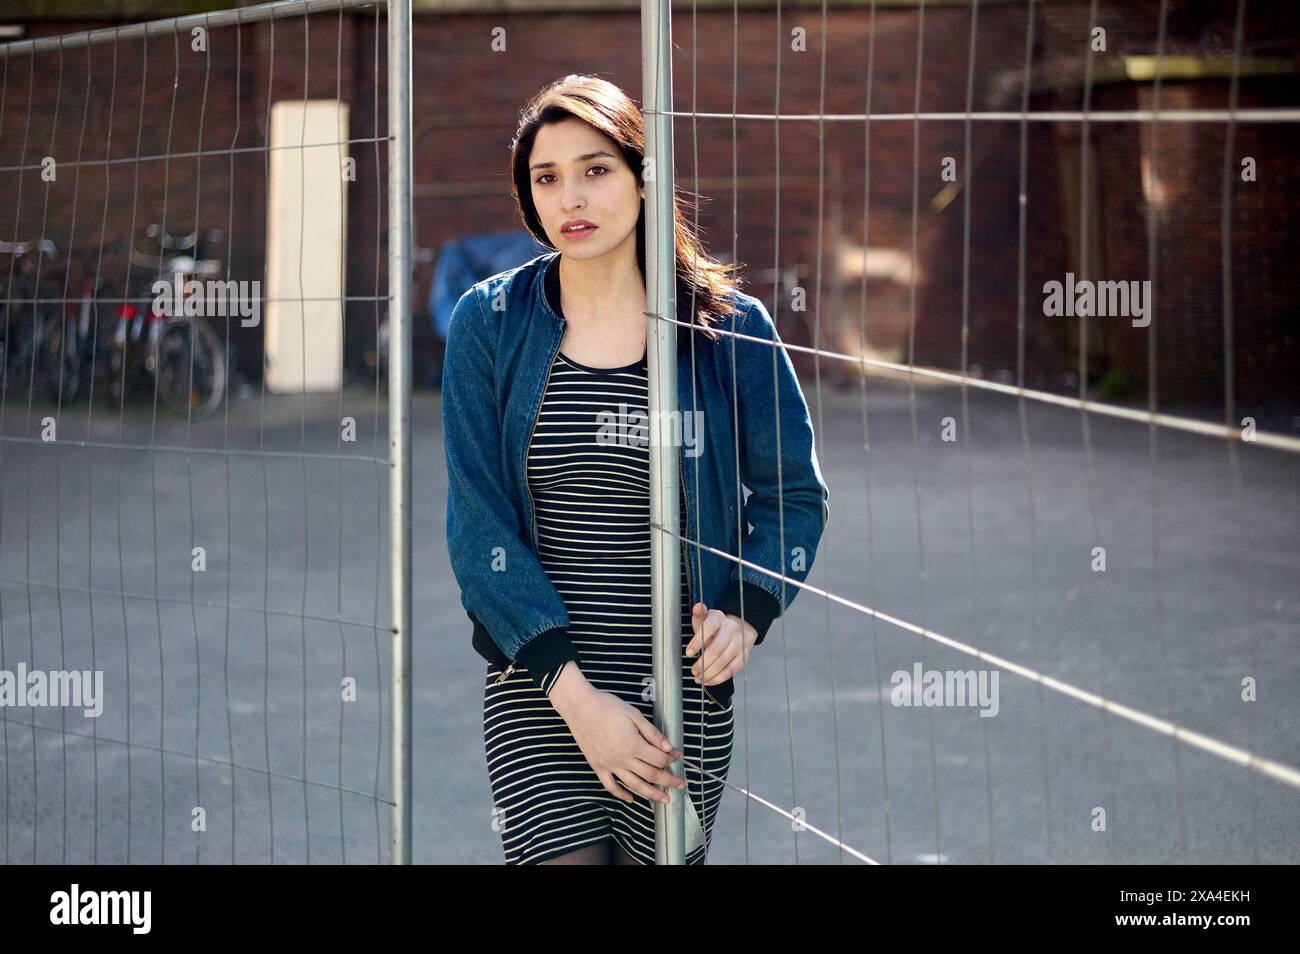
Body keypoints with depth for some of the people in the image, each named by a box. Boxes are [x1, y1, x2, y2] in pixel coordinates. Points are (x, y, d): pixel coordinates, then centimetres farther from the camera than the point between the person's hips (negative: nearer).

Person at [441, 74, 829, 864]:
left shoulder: (726, 325, 0)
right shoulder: (489, 323, 0)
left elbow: (795, 494, 10)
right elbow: (479, 523, -4)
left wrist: (746, 613, -9)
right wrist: (574, 691, -13)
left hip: (682, 696, 1)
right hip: (537, 693, -1)